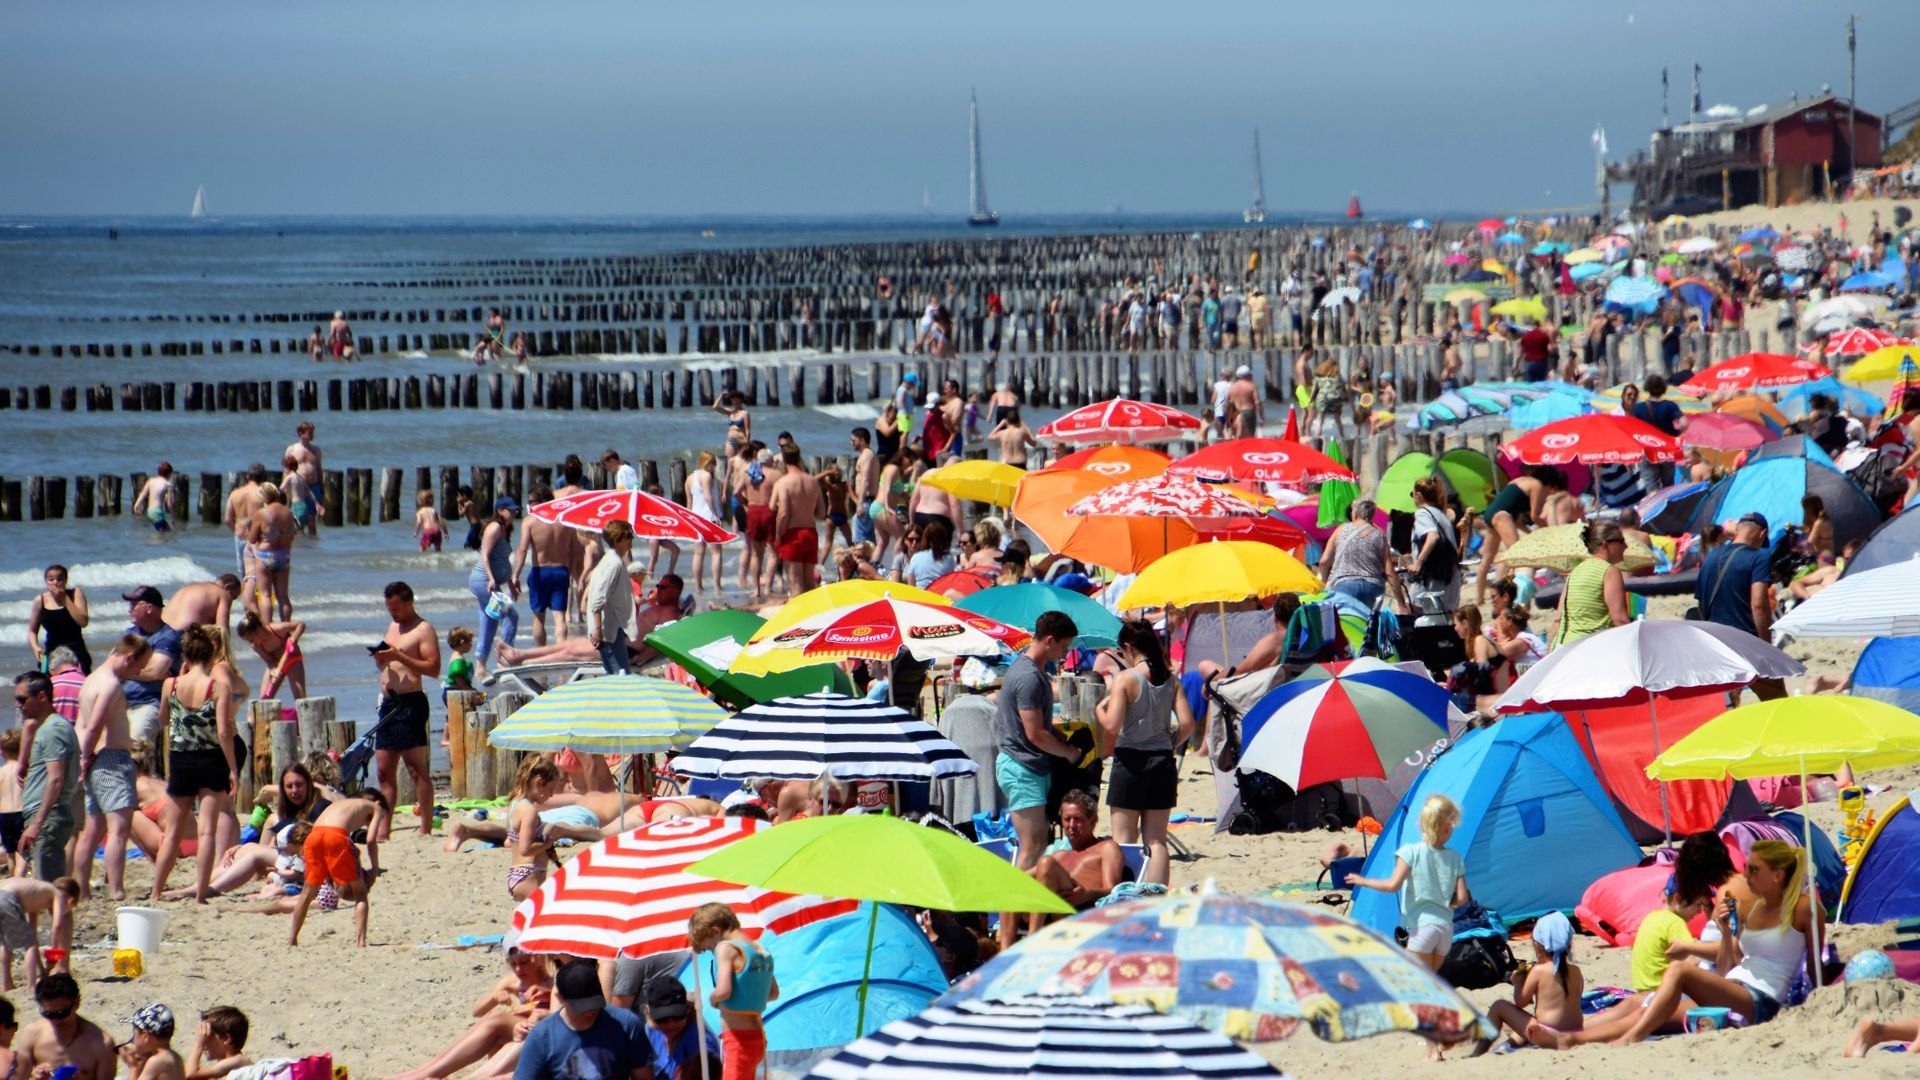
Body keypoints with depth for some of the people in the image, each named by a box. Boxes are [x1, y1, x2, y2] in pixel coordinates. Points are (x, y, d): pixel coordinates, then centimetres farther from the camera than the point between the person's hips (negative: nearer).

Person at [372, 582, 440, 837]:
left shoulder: (424, 630, -6)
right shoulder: (393, 627, 20)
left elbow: (434, 668, -16)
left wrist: (399, 656, -21)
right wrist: (379, 657, 4)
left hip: (410, 703, -9)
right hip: (388, 703, 9)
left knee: (417, 768, -9)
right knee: (384, 771, 8)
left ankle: (426, 830, -8)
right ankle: (383, 830, 12)